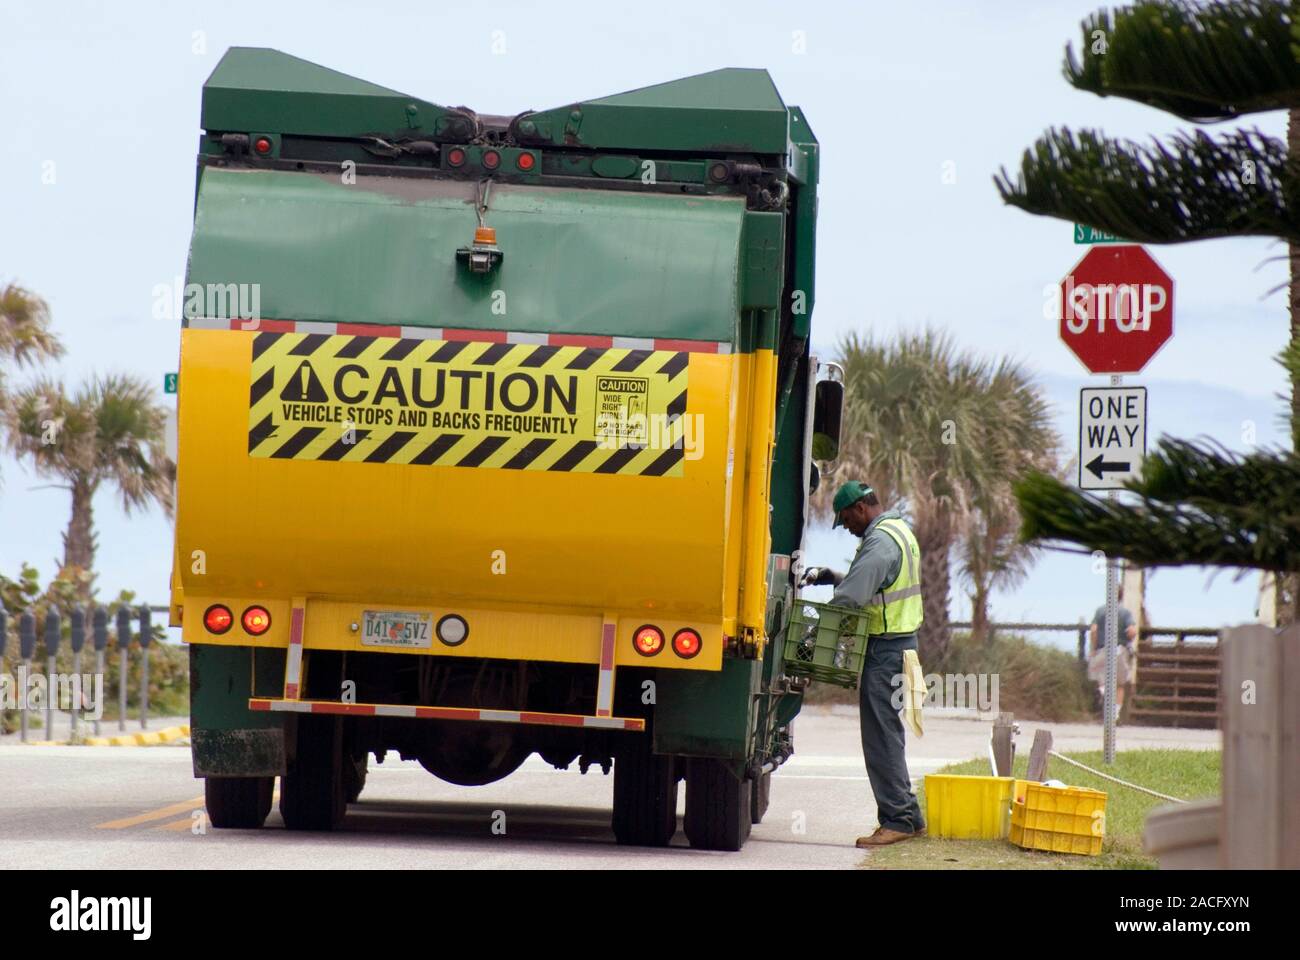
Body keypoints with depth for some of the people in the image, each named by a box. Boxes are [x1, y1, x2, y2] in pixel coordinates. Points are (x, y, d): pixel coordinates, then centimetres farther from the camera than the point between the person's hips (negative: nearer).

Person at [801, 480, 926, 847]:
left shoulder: (880, 541, -18)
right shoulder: (899, 531, 16)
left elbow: (849, 598, -23)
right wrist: (824, 575, 11)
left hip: (884, 650, -10)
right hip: (900, 641, 10)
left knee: (881, 736, -7)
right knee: (886, 734, 14)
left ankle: (897, 819, -7)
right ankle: (908, 816, 17)